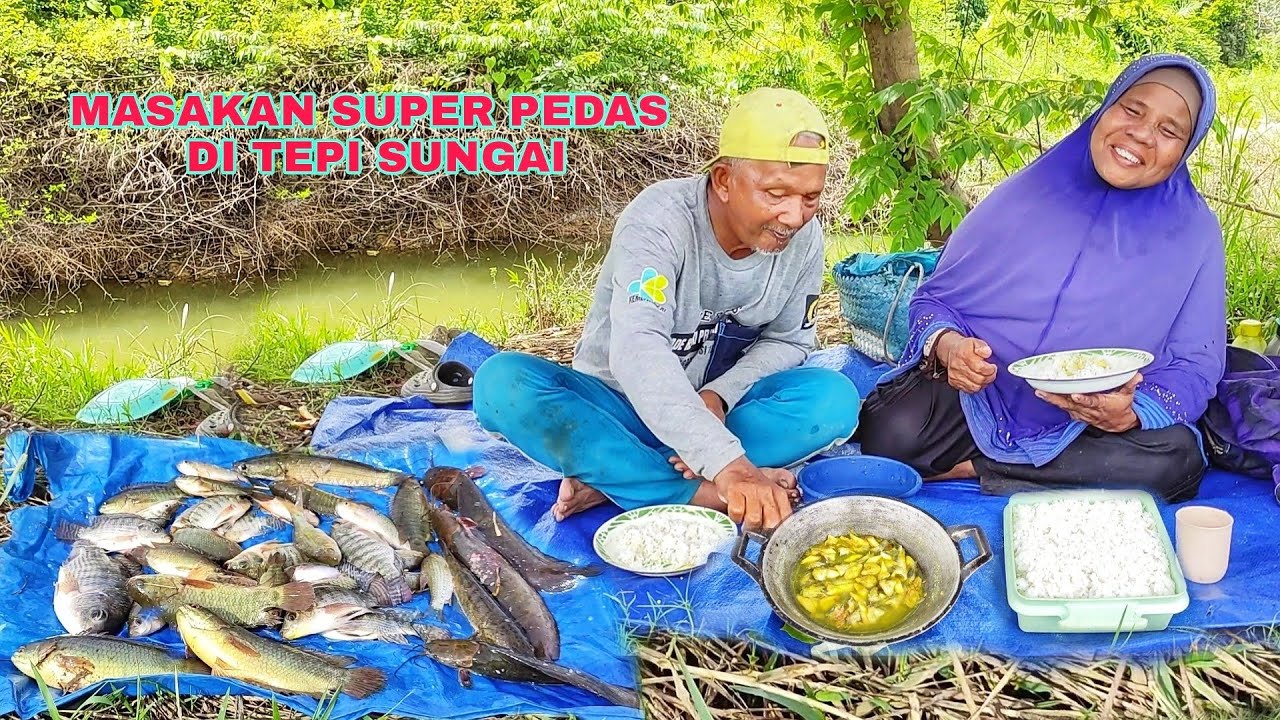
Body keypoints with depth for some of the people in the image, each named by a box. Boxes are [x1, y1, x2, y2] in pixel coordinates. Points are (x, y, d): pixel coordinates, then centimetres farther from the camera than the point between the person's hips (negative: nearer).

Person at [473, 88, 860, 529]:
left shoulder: (804, 239, -10)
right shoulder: (660, 220, -26)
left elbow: (787, 341, 1)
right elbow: (638, 351, -40)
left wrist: (718, 395, -22)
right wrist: (728, 464, -52)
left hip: (717, 407, 4)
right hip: (619, 405, -3)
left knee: (835, 398, -25)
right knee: (502, 380, -31)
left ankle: (609, 479, -27)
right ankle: (705, 496, -37)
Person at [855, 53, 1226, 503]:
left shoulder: (1193, 233, -1)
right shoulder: (1027, 193, -1)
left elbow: (1194, 369, -3)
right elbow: (934, 298, 3)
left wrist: (1132, 412, -25)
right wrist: (947, 346, -21)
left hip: (1092, 427, 2)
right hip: (982, 395, -2)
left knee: (1175, 460, -31)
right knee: (893, 432, -31)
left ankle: (967, 467, -18)